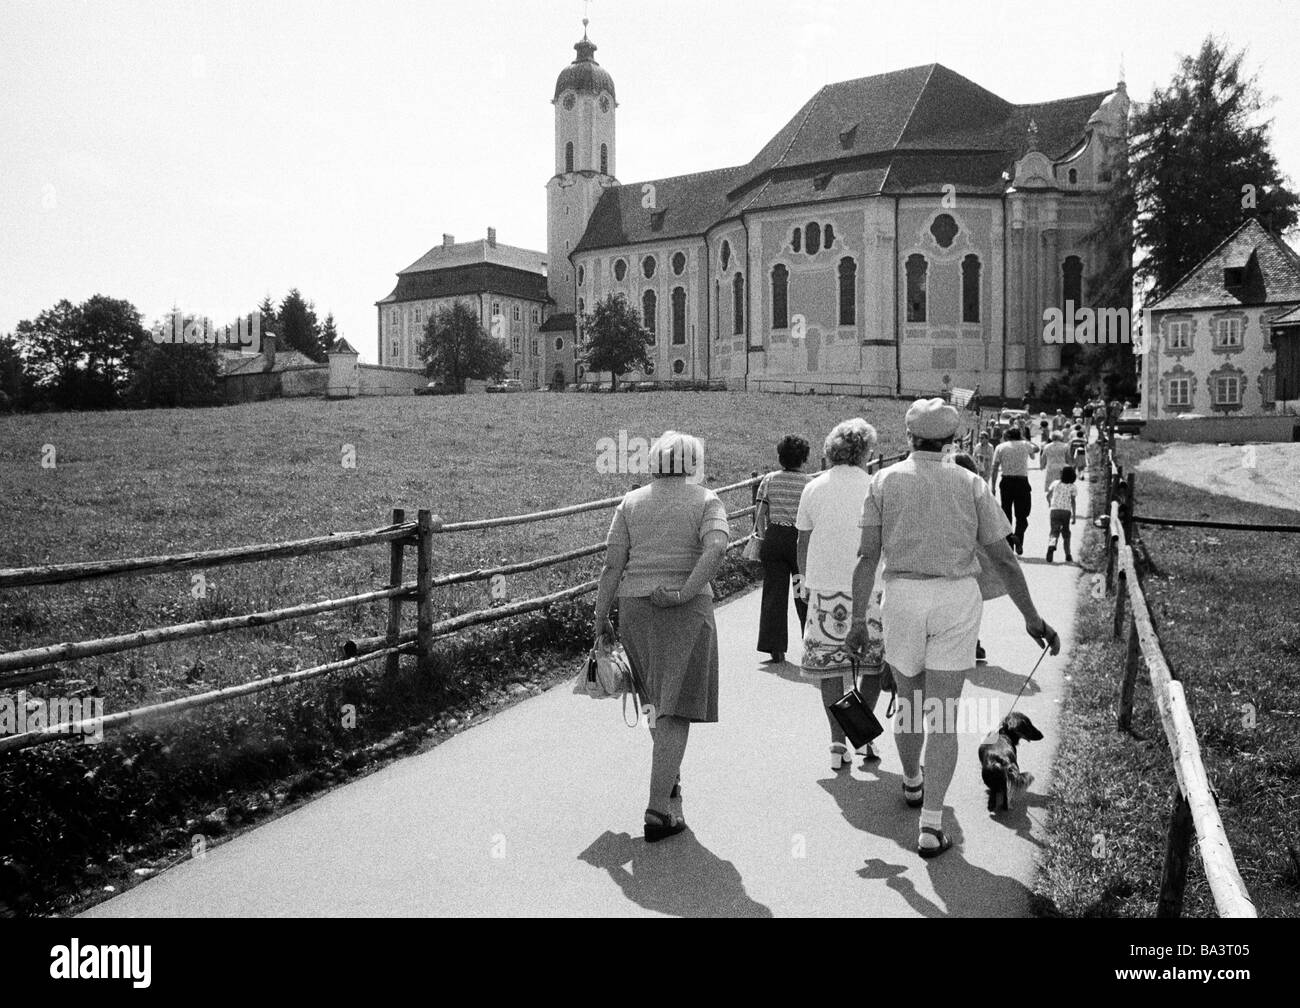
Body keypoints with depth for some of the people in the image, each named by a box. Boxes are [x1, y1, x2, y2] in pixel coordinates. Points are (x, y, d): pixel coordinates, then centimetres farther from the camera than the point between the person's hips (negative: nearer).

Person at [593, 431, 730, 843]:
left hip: (634, 607, 4)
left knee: (657, 699, 24)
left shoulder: (631, 503, 6)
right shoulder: (705, 501, -1)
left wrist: (601, 617, 2)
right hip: (686, 612, -4)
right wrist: (683, 593, -17)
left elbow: (612, 564, -1)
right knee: (675, 711, -1)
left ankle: (669, 781, 37)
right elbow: (715, 549, -19)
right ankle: (659, 809, -4)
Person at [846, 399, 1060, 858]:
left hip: (902, 596, 0)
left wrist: (858, 618, -2)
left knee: (908, 699, 20)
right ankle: (931, 824, 0)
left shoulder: (884, 481, 1)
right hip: (957, 598, 0)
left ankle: (912, 783, 43)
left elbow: (867, 556, -5)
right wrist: (1031, 616, 8)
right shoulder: (970, 484, 2)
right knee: (941, 713, 3)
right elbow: (1003, 558, 1)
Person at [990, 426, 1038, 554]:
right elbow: (1036, 448, 30)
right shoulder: (1025, 445, 6)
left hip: (1006, 481, 1)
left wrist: (993, 486, 2)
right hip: (1022, 482, -1)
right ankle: (1018, 536, -24)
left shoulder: (1000, 447, 5)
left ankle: (1008, 545, 12)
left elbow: (995, 468, -1)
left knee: (1006, 514, 10)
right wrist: (1024, 439, 37)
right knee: (1022, 515, 4)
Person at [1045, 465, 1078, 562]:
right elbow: (1073, 501, -4)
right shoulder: (1072, 487, 3)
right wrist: (1074, 515, -2)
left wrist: (1049, 504, 34)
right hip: (1066, 511, -1)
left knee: (1054, 532, -5)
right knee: (1066, 533, 14)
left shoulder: (1055, 483, 9)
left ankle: (1052, 545, -38)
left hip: (1054, 510, 1)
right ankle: (1068, 555, 17)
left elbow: (1048, 495, 14)